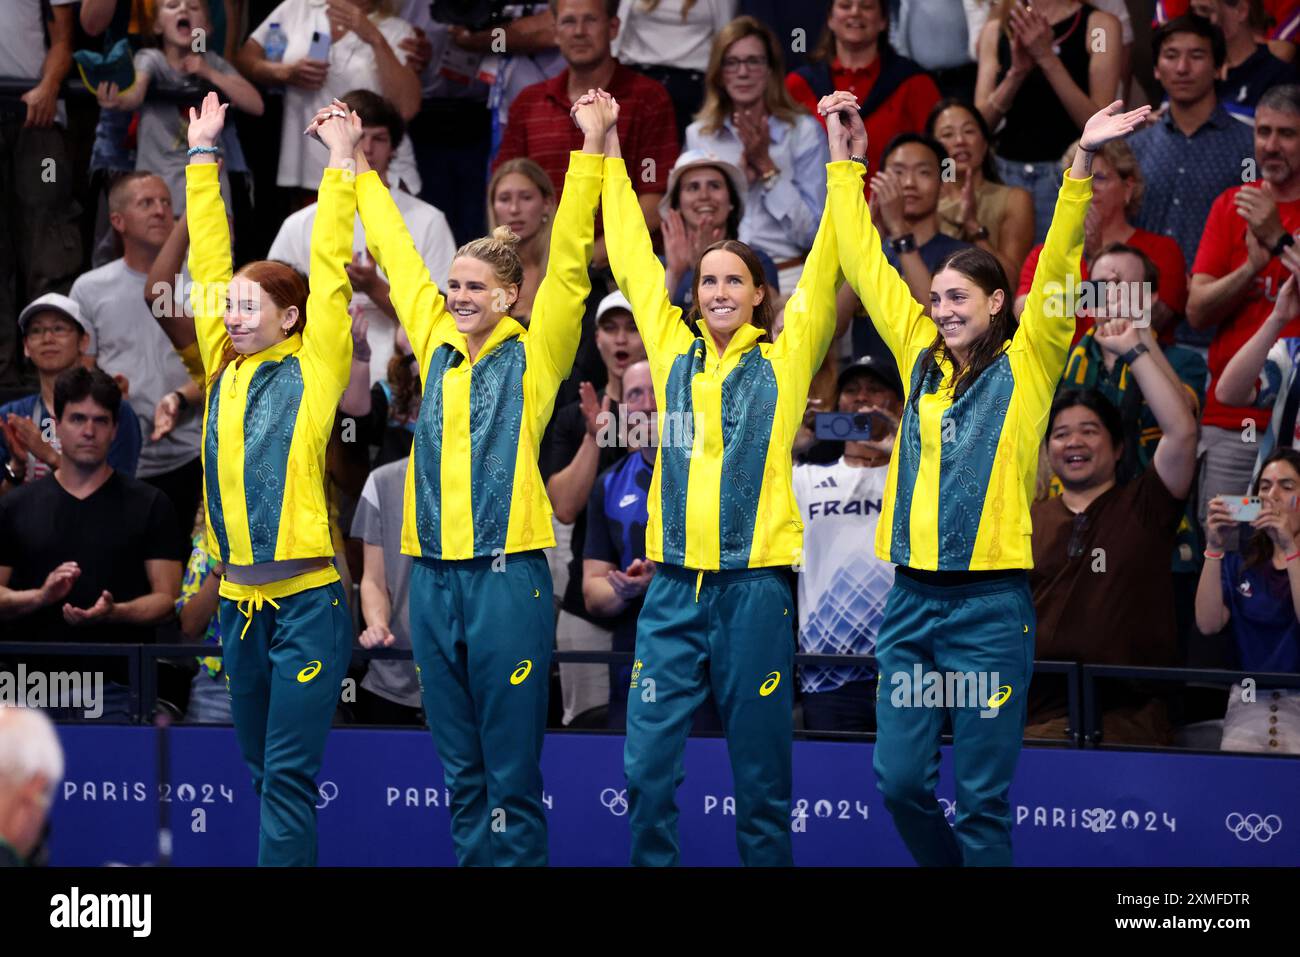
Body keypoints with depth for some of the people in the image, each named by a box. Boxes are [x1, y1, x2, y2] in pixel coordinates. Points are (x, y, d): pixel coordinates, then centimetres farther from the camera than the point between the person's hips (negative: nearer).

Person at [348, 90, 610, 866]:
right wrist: (358, 165, 23)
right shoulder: (437, 346, 11)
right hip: (435, 574, 5)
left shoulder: (534, 354, 0)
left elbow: (569, 261, -8)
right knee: (461, 770, 10)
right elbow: (396, 251, 19)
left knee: (512, 771, -2)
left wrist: (592, 152, -16)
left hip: (507, 574, -5)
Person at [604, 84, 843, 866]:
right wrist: (610, 157, 13)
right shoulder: (675, 351, 9)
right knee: (649, 764, -2)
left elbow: (823, 274, -3)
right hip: (676, 585, 2)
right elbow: (634, 259, 13)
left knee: (759, 771, 3)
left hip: (755, 583, -2)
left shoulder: (784, 359, 3)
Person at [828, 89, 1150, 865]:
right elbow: (868, 266, 16)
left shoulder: (1026, 365, 1)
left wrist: (1082, 167, -20)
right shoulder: (921, 360, 12)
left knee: (983, 800, -1)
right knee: (900, 779, 4)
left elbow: (1056, 273, -10)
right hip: (913, 598, 4)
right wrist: (848, 165, 16)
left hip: (990, 604, -4)